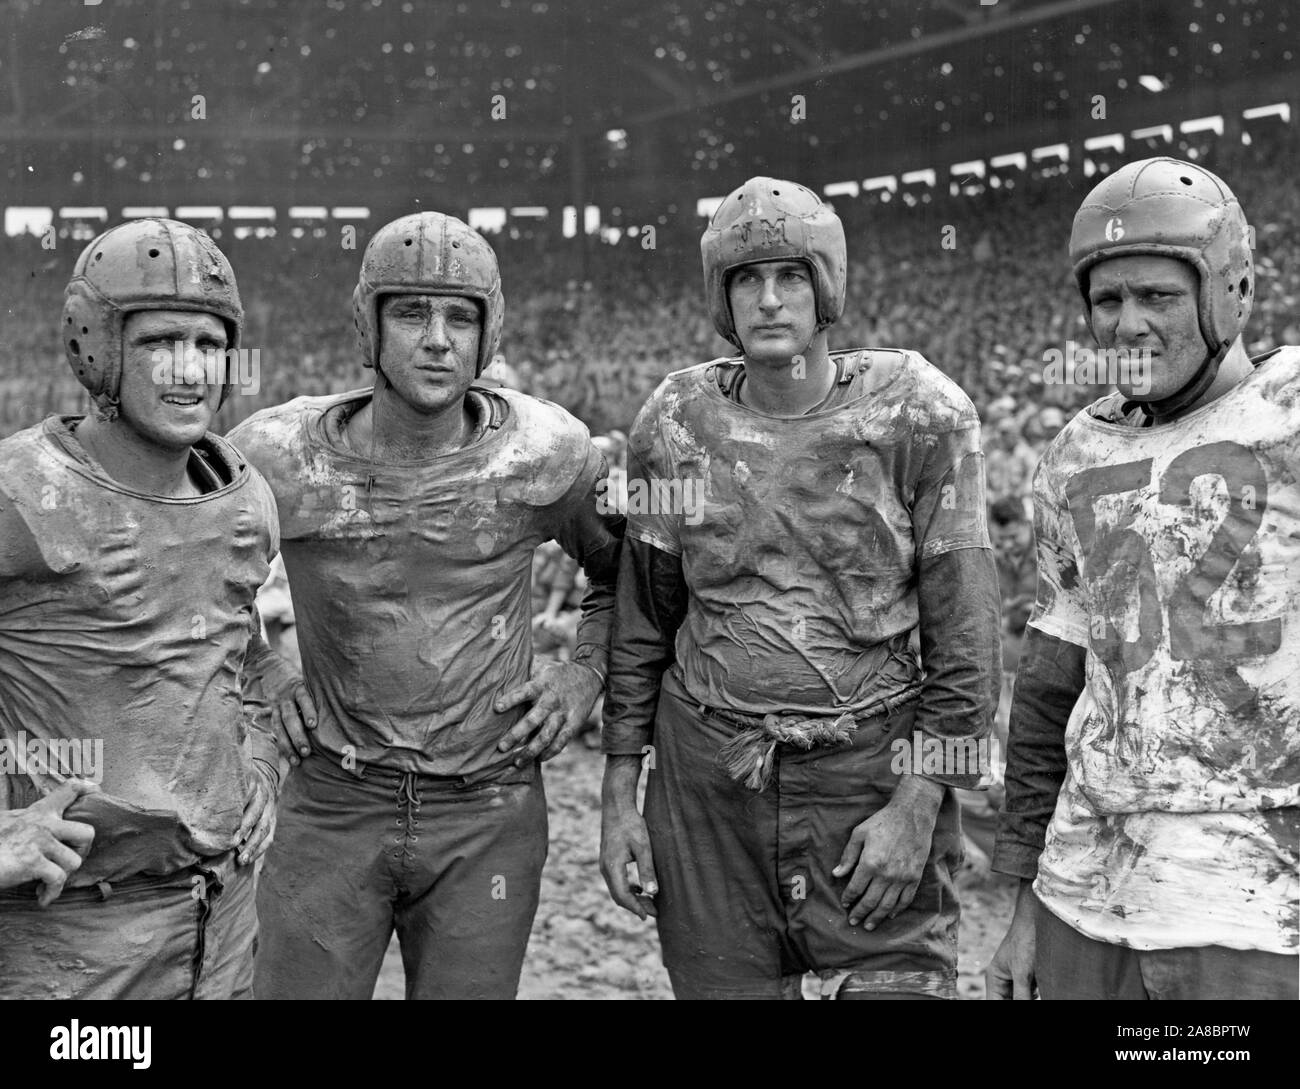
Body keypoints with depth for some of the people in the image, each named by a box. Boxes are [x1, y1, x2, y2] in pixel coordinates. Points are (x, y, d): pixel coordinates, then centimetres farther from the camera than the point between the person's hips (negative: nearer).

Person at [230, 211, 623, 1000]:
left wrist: (587, 671, -1)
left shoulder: (544, 450, -6)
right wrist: (257, 669, 1)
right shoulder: (282, 455, -8)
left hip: (489, 816, 1)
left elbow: (624, 567, 12)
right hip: (333, 807, 0)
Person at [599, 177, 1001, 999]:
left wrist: (918, 806, -10)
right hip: (707, 777, 3)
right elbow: (642, 623, 10)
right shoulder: (676, 423, 3)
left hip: (873, 772, -2)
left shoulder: (919, 415, -6)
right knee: (722, 986, 9)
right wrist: (619, 797, 8)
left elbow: (964, 638, -5)